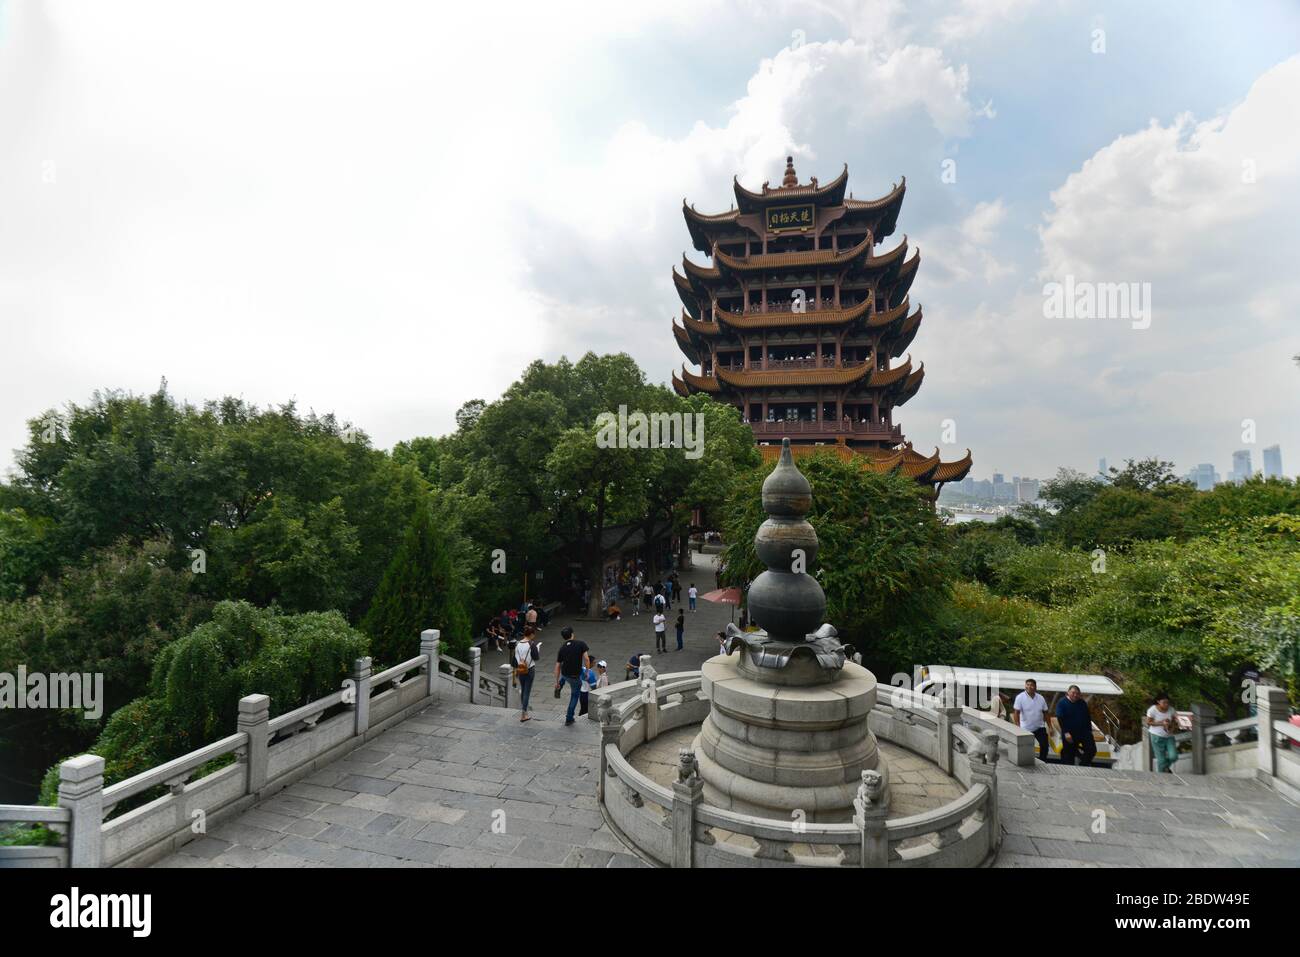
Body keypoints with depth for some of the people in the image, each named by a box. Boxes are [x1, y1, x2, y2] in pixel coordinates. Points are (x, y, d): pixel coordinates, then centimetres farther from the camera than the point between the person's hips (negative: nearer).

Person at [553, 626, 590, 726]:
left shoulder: (562, 648, -4)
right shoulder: (581, 644, -12)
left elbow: (557, 666, 0)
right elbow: (586, 659, -18)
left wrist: (557, 682, 9)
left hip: (565, 674, 3)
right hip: (576, 677, -3)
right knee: (574, 697, 17)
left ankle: (558, 689, 35)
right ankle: (569, 719, 22)